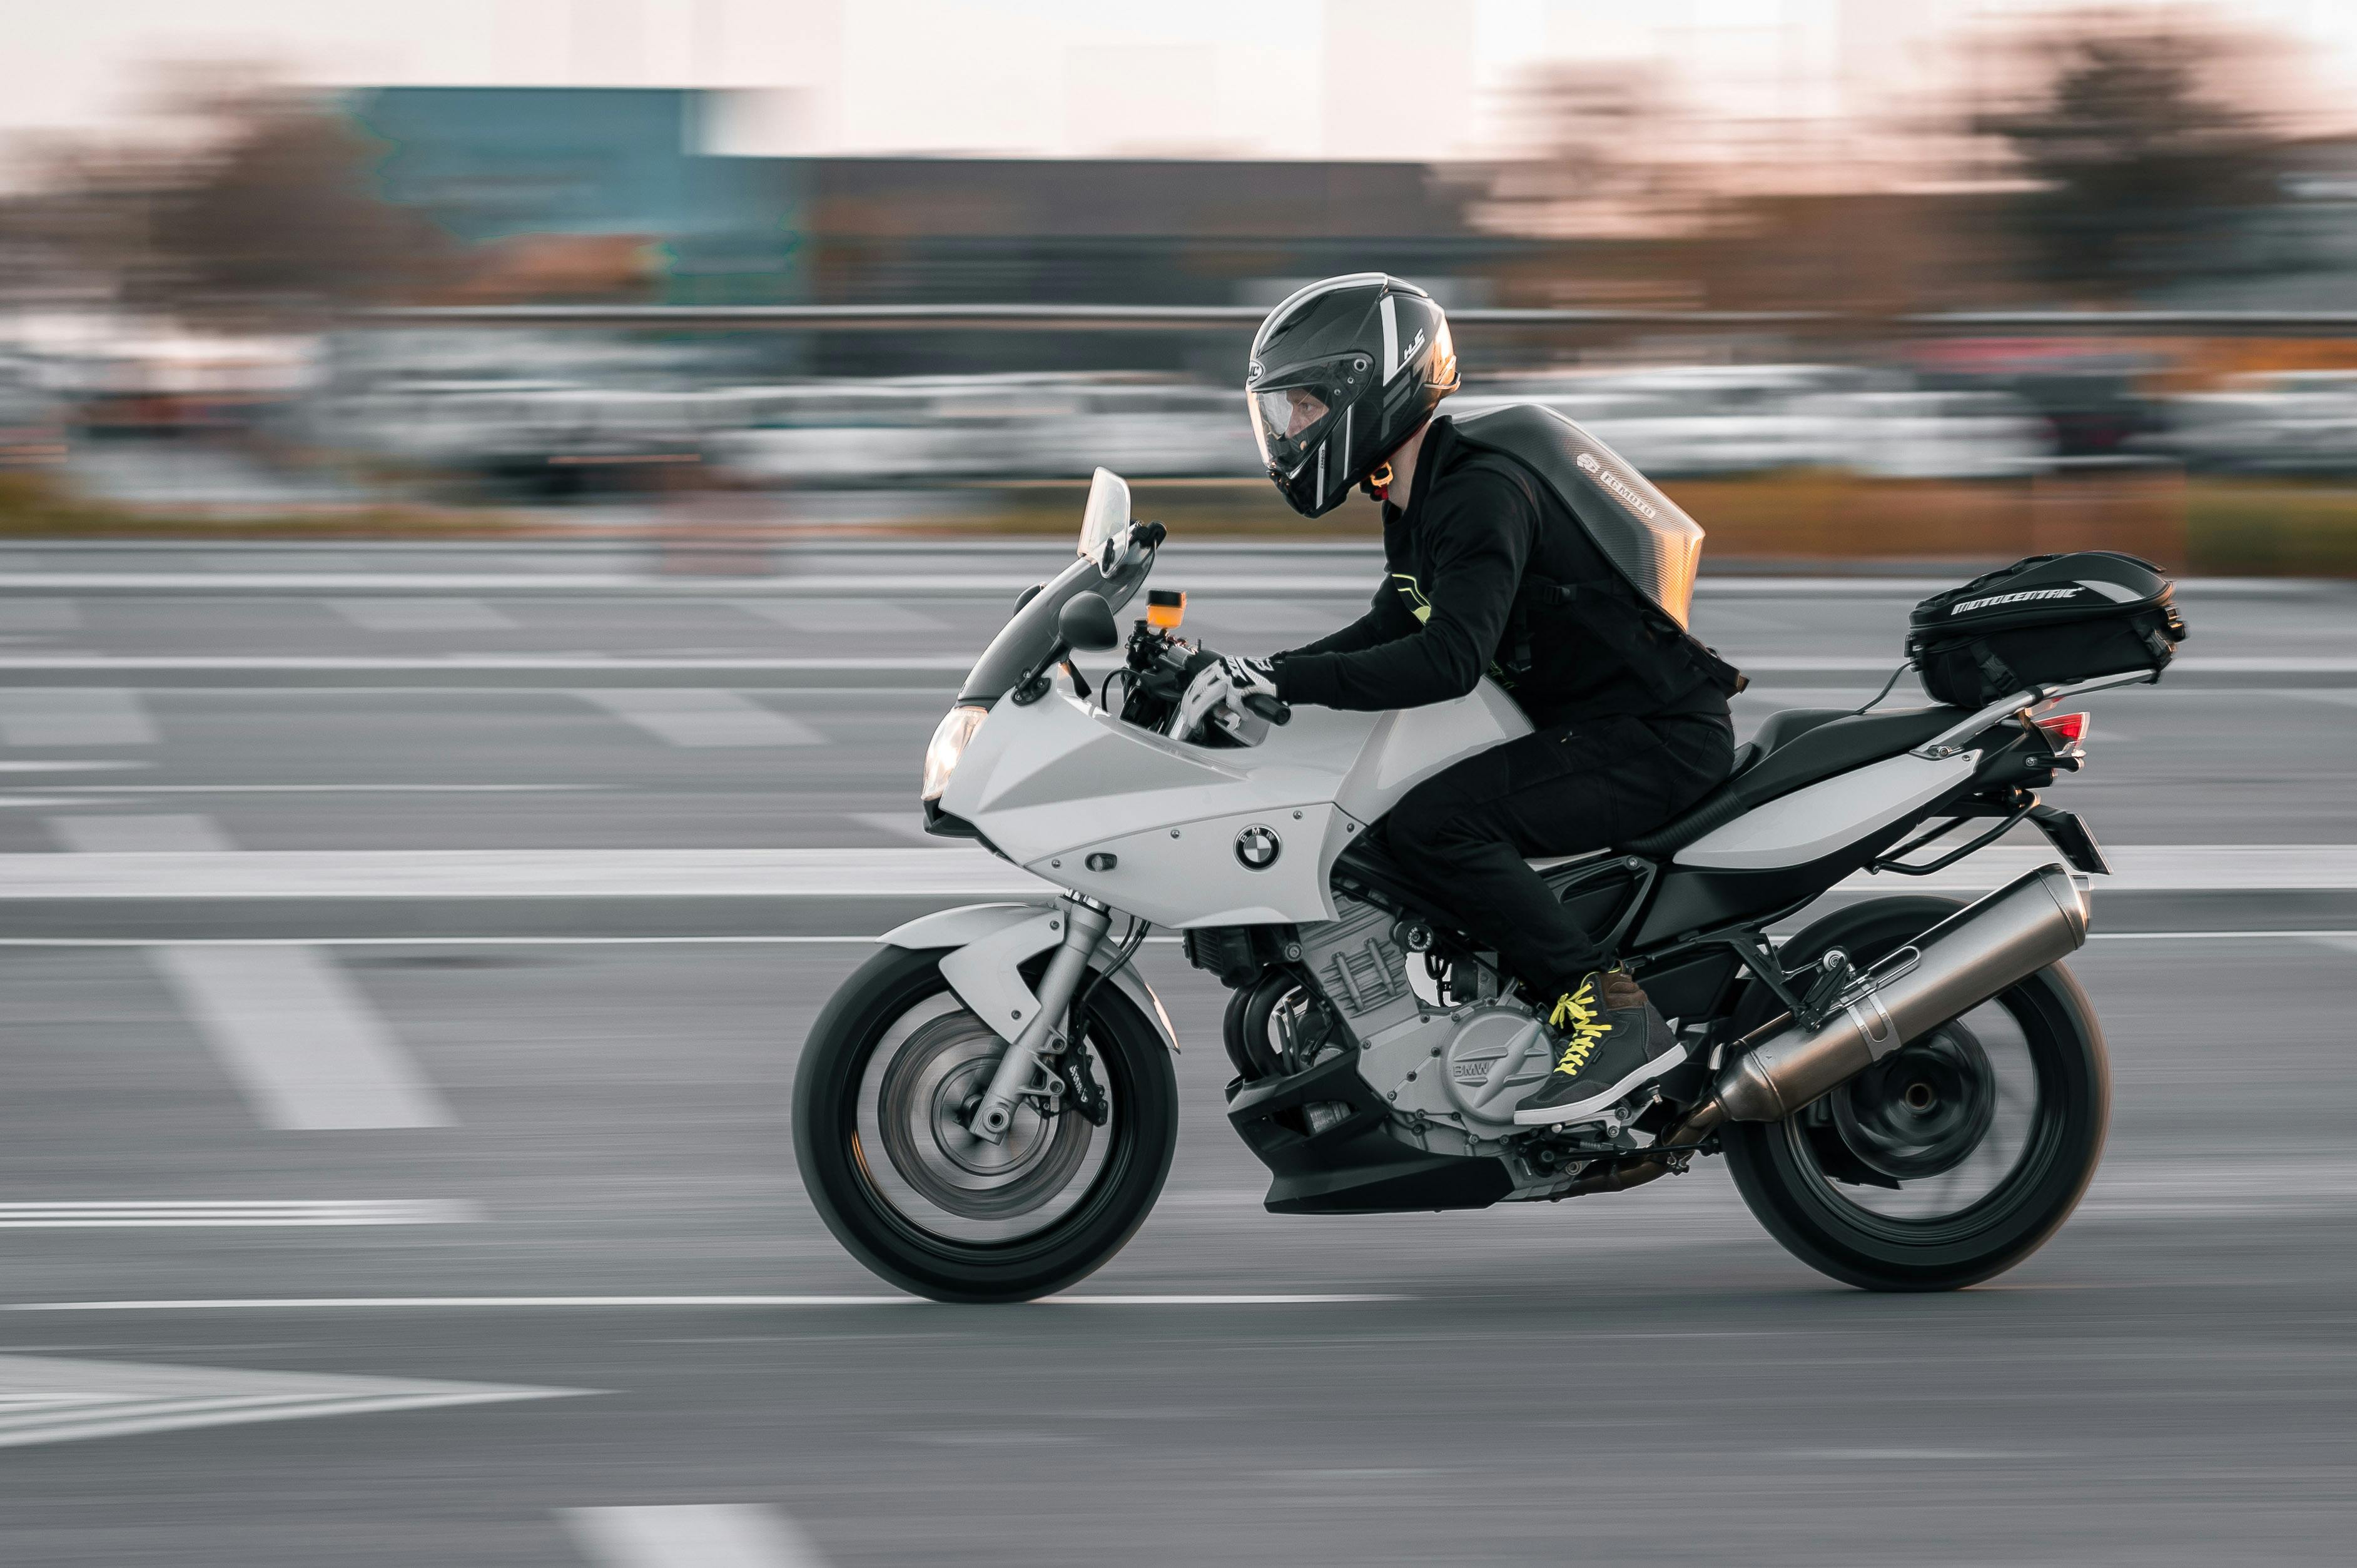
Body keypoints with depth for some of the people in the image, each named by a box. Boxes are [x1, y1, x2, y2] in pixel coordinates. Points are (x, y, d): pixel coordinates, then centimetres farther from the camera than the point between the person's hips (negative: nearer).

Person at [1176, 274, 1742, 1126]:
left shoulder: (1483, 488, -21)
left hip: (1657, 737, -11)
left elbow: (1450, 659, -32)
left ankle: (1611, 1012, -25)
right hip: (1593, 726, 11)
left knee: (1432, 823, -27)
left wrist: (1280, 679, -34)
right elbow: (1393, 629, 24)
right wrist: (1249, 677, 11)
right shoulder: (1420, 496, 12)